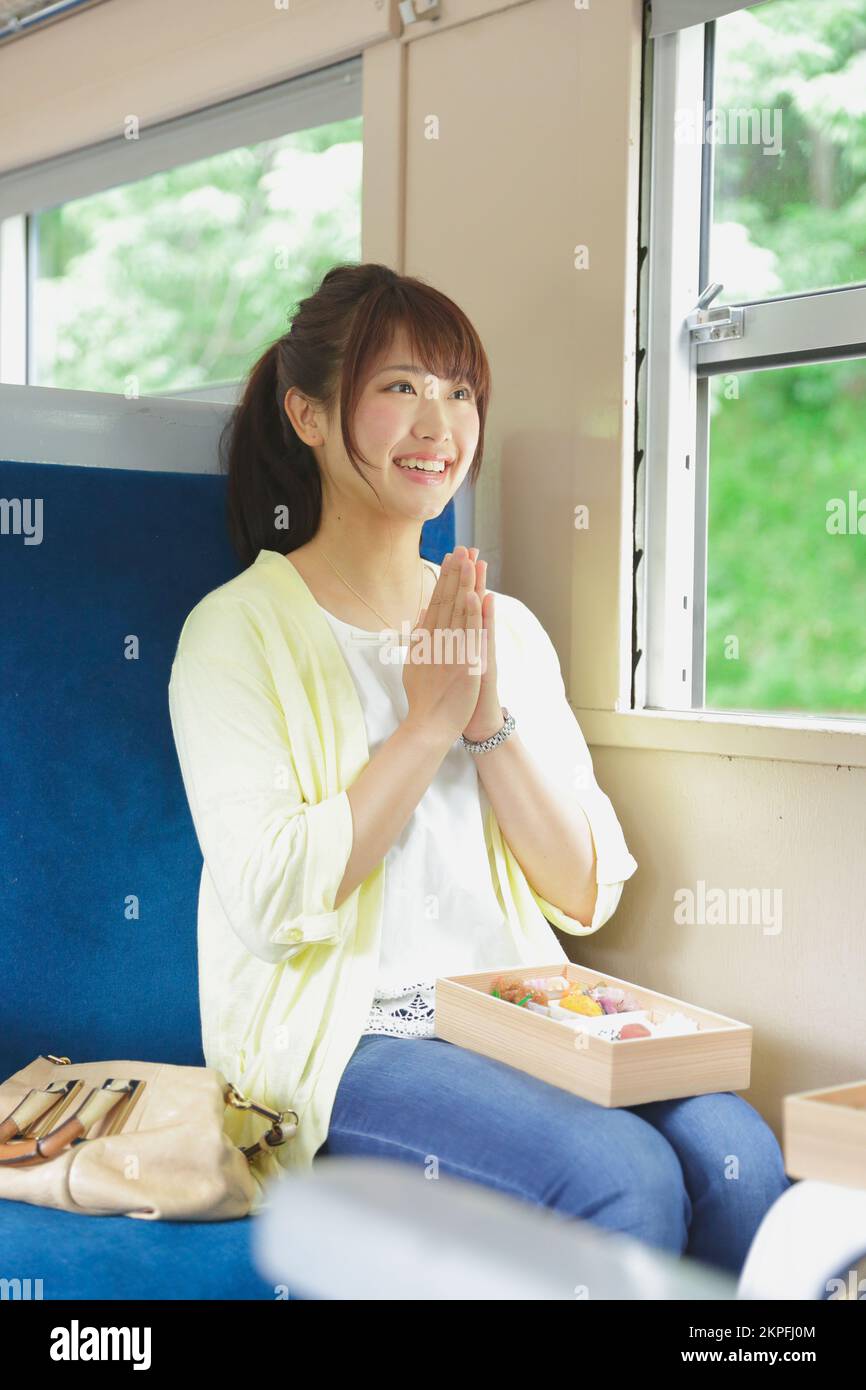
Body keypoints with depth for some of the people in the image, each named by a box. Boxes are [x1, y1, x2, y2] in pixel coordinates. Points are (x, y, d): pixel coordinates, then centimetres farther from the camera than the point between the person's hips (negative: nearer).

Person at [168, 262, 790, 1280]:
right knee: (623, 1173, -26)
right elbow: (271, 899, -16)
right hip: (331, 1040, -4)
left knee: (734, 1152, -21)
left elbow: (586, 895, 5)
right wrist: (429, 719, -13)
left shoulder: (509, 628, 12)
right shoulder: (238, 630, -4)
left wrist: (490, 718, -9)